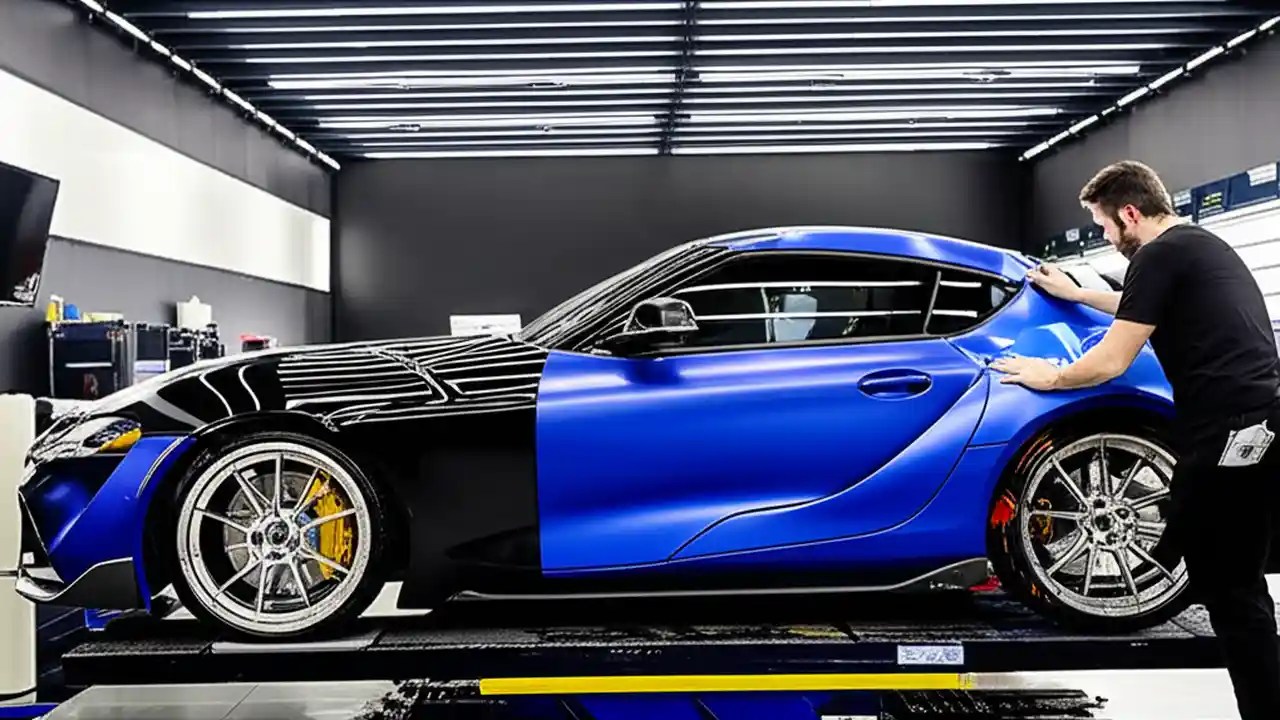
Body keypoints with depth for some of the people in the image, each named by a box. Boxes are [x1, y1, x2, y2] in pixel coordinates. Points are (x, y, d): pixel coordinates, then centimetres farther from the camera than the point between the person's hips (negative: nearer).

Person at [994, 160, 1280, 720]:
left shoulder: (1160, 255, -8)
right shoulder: (1203, 244, 21)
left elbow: (1110, 362, -8)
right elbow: (1146, 311, 40)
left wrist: (1048, 377, 8)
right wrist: (1077, 295, 45)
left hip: (1229, 433, -10)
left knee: (1230, 594, -2)